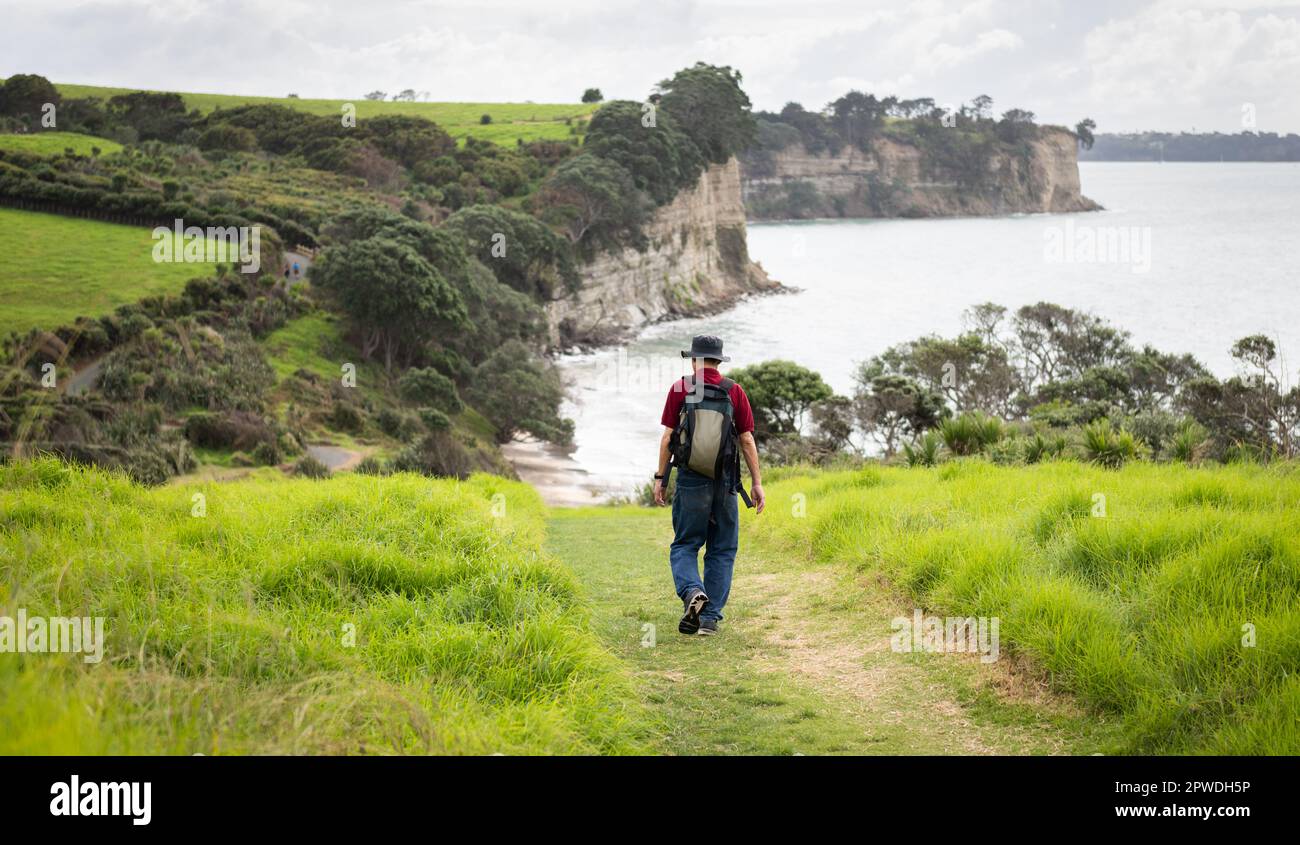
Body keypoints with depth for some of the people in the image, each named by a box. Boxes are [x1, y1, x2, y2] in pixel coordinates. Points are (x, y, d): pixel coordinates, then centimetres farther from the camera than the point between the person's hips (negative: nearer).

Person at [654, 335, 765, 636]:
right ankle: (710, 617, 6)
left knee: (684, 546, 8)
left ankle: (692, 591, -19)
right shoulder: (734, 391, 2)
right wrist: (756, 482, 7)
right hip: (725, 483, 1)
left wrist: (660, 478, 5)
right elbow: (747, 440, 1)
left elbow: (668, 437, -2)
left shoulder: (680, 389, -1)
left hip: (690, 481, -1)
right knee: (722, 551, 10)